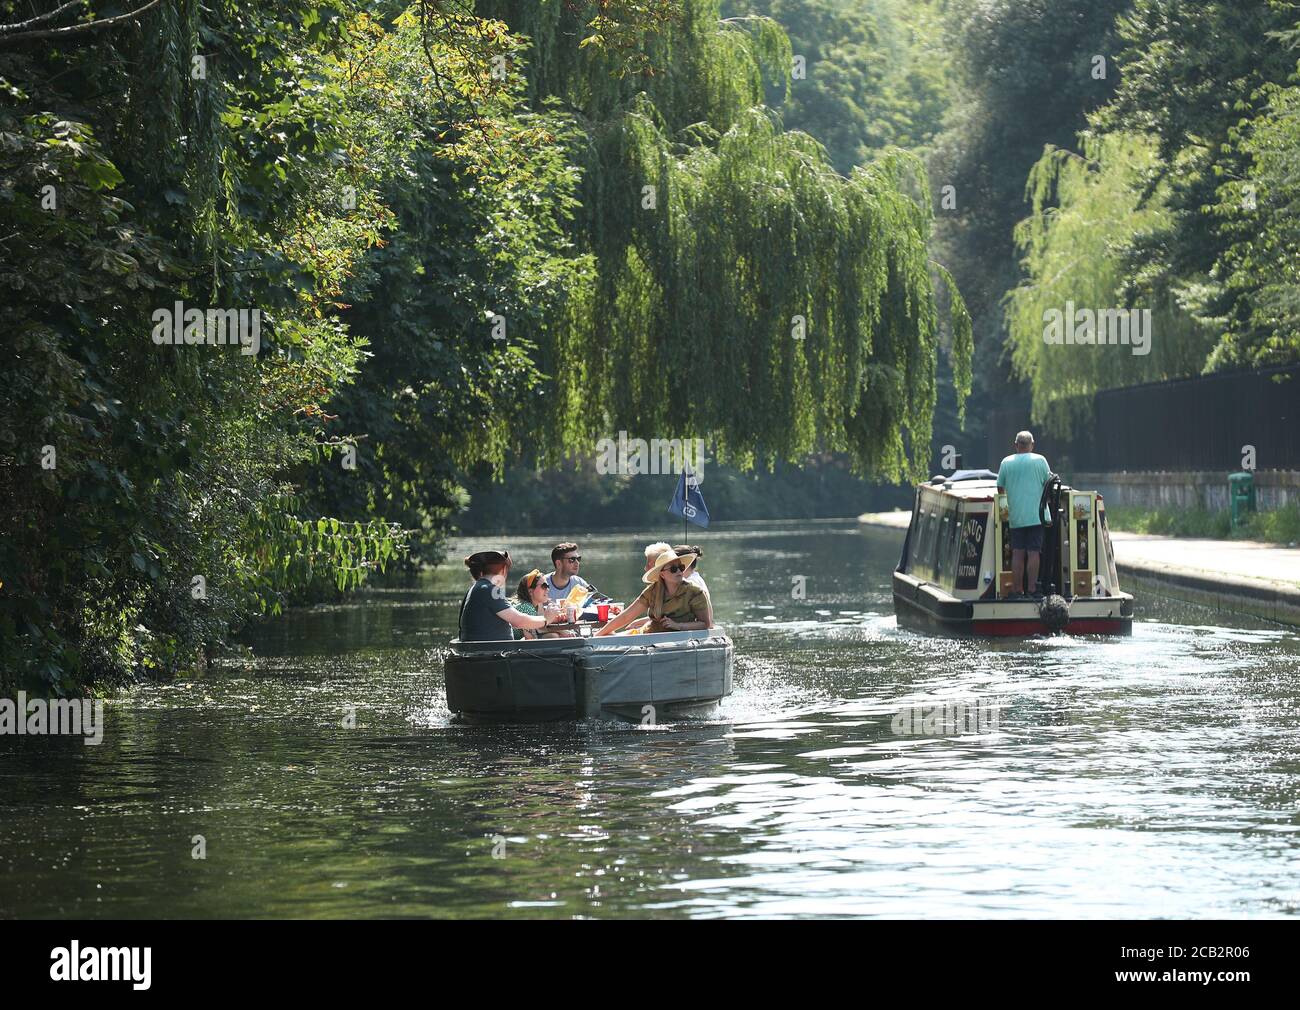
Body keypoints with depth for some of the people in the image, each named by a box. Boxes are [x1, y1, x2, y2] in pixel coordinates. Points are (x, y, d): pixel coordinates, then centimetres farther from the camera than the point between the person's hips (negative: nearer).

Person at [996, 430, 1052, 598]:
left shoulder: (1006, 462, 4)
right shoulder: (1039, 460, -1)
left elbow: (1000, 489, 10)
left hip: (1015, 516, 2)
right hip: (1035, 515, -2)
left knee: (1017, 553, 4)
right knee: (1033, 552, -3)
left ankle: (1017, 590, 4)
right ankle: (1032, 589, -6)